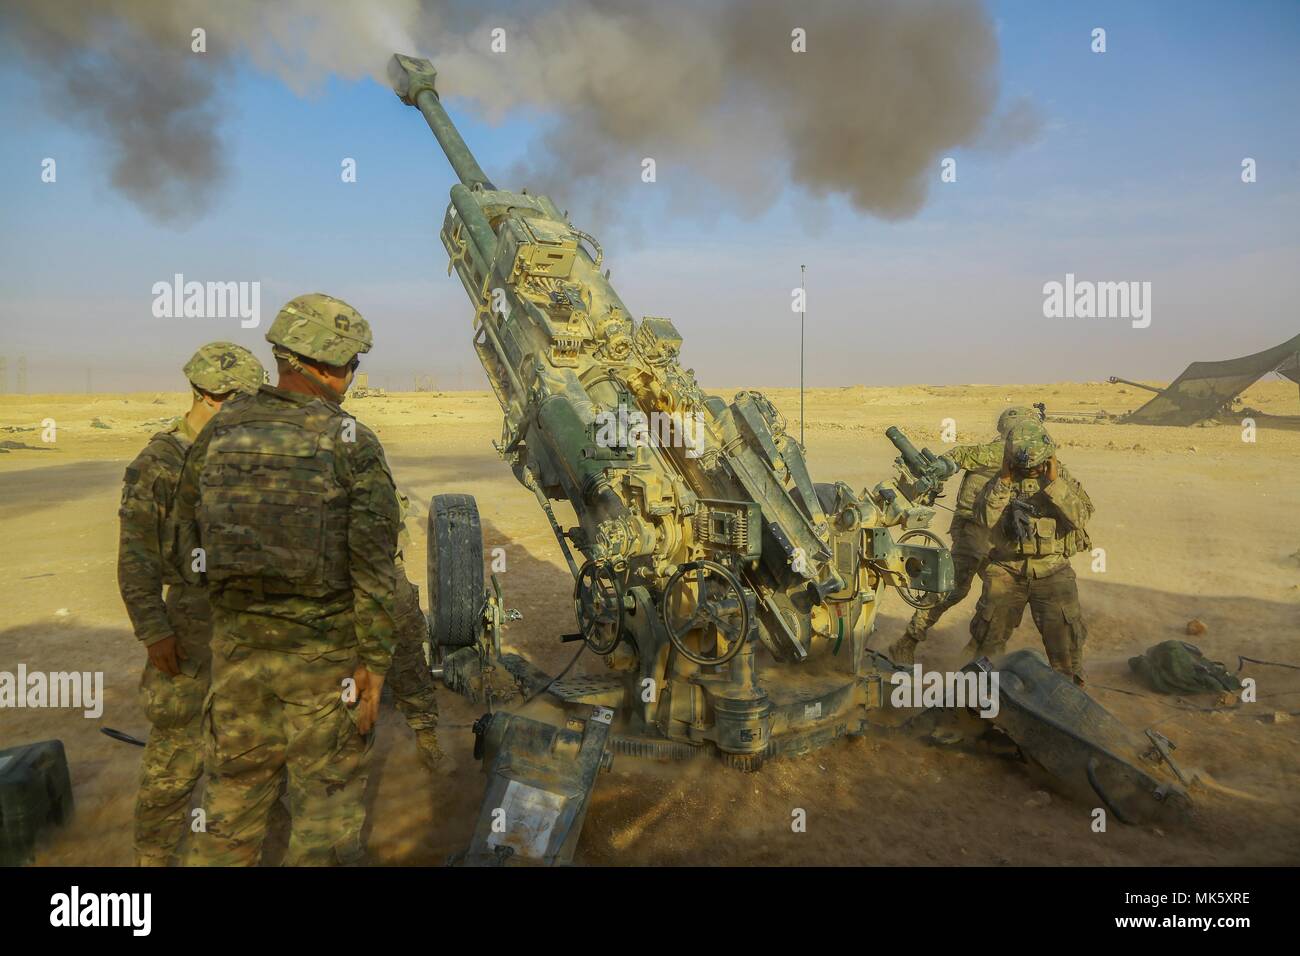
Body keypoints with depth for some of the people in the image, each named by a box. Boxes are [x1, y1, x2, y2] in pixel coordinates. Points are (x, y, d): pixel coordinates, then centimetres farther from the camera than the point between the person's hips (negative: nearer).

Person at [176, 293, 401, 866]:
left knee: (232, 800, 20)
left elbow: (187, 538, 9)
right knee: (326, 804, 11)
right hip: (326, 653, -4)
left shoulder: (218, 433, 0)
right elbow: (374, 565, -15)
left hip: (238, 646, 4)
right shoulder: (352, 442, -12)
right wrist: (375, 662, -9)